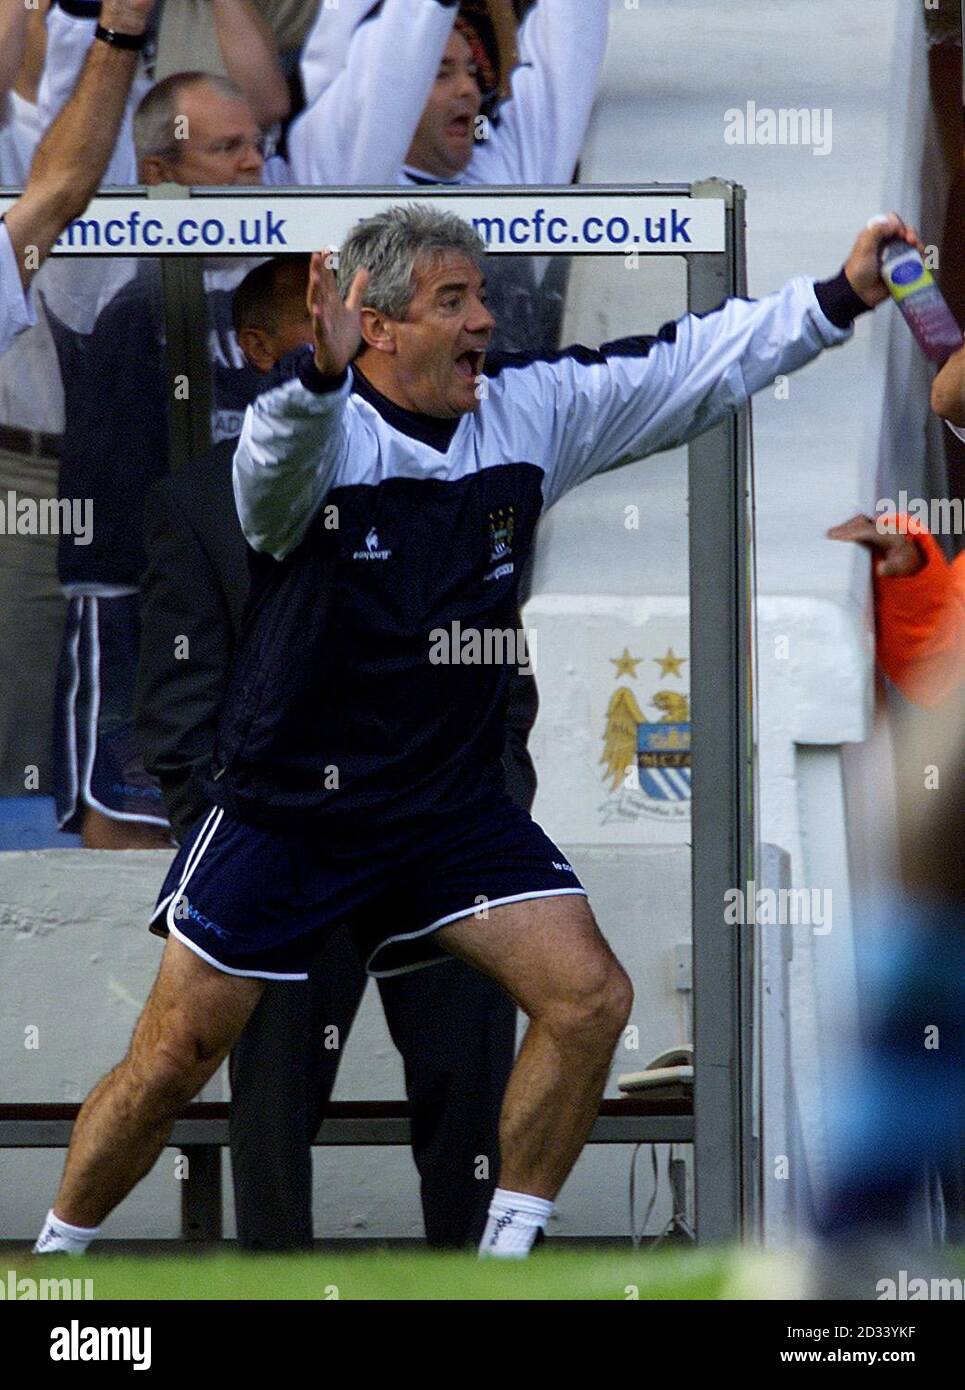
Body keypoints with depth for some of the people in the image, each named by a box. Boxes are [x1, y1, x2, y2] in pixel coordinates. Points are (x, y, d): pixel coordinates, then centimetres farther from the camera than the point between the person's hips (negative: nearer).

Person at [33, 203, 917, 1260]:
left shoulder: (528, 413, -3)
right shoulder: (314, 436, -19)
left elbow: (695, 368, 1)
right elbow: (276, 466, -43)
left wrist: (837, 300, -8)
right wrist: (322, 377, -64)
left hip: (452, 807, 4)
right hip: (288, 807, -4)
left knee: (590, 1000, -12)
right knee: (173, 1058, -3)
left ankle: (507, 1253, 2)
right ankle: (57, 1255, 18)